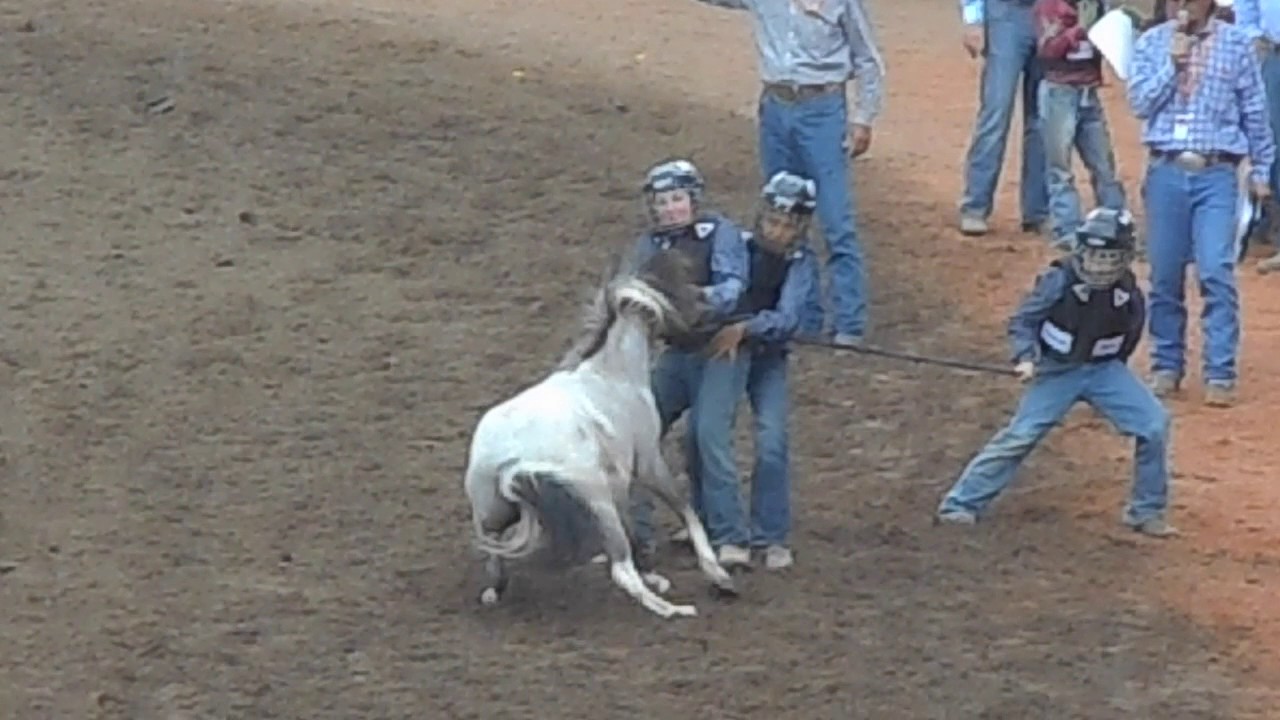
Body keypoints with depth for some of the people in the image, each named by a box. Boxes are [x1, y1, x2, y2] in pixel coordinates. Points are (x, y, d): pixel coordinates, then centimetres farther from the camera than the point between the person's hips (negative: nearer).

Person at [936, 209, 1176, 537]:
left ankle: (1146, 511, 4)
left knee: (1154, 424, -10)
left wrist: (1111, 371, 12)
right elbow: (1022, 321, -11)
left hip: (1103, 369, 3)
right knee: (1020, 435, -12)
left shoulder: (1128, 292, -9)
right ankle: (961, 503, -2)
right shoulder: (1060, 280, -19)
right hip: (1056, 370, -3)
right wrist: (1026, 358, -25)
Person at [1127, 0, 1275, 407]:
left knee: (1217, 273, -11)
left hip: (1216, 174, -2)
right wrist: (1173, 63, -11)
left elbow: (1254, 111, 7)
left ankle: (1220, 374, -7)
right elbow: (1140, 103, -2)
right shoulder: (1151, 43, 6)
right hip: (1166, 171, 2)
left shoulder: (1236, 43, 2)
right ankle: (1166, 367, 20)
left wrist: (1261, 170, 8)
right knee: (1165, 276, 7)